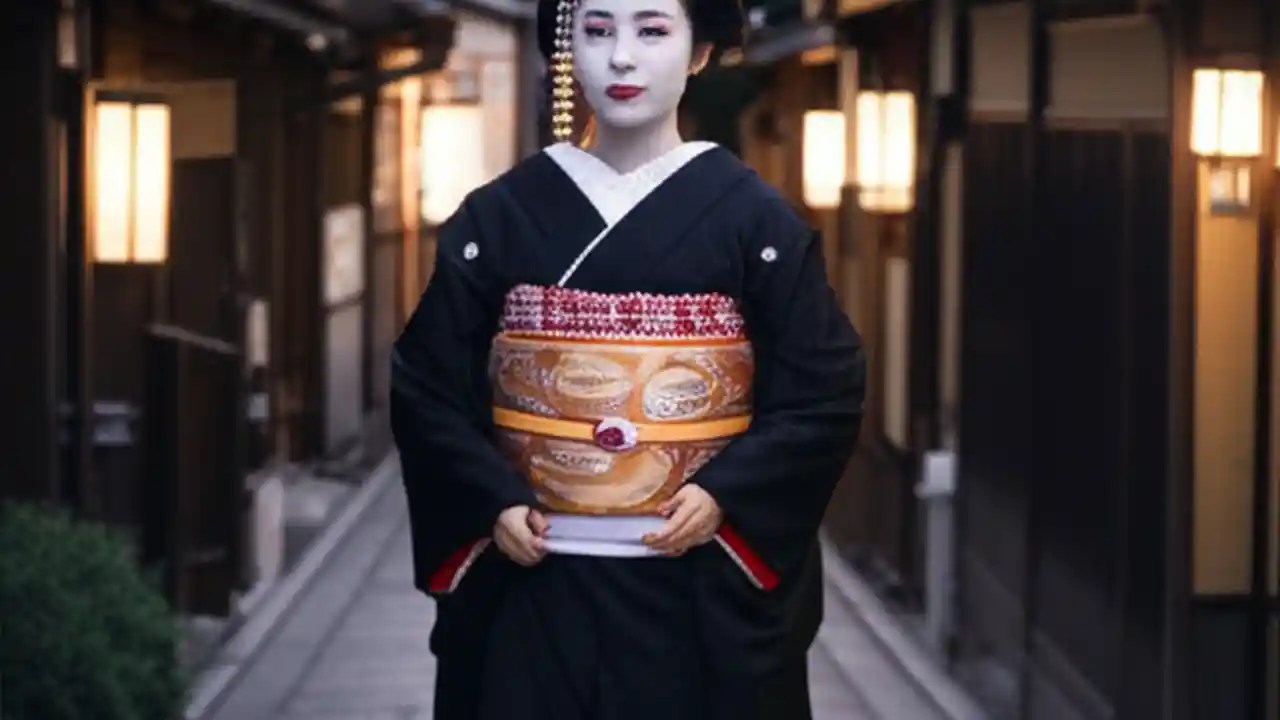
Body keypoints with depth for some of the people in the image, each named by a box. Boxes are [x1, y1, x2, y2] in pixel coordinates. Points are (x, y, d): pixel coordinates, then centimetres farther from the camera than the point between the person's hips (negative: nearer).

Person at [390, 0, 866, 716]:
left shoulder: (754, 217, 0)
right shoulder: (499, 216, 4)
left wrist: (728, 495, -13)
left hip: (703, 594, -1)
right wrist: (492, 501, -9)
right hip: (533, 590, 1)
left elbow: (826, 390, -1)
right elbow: (426, 384, 6)